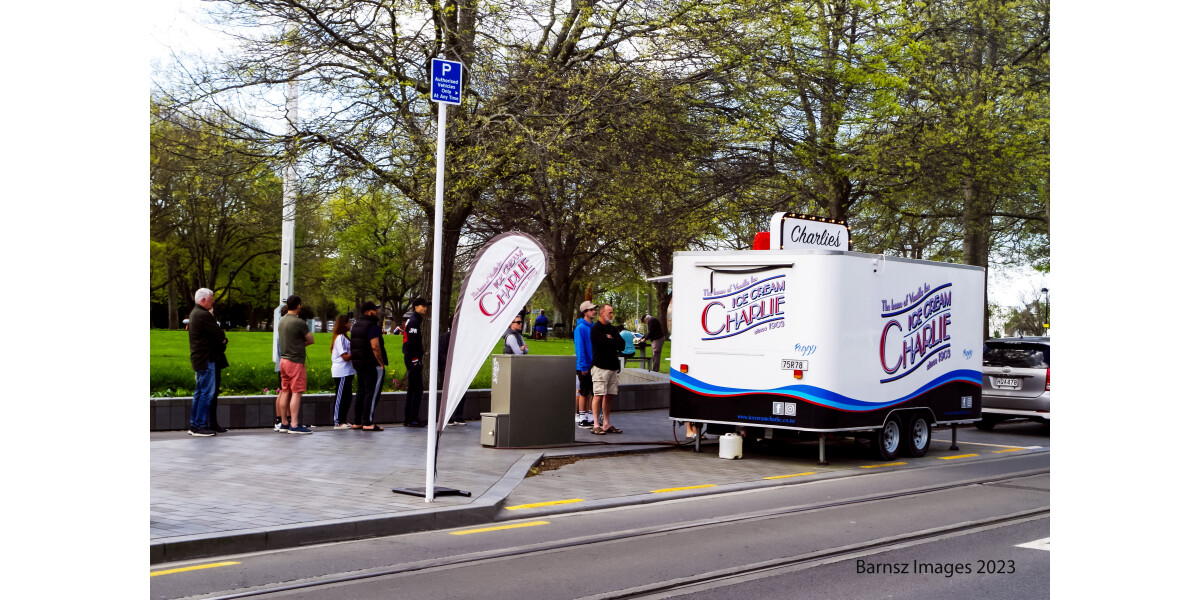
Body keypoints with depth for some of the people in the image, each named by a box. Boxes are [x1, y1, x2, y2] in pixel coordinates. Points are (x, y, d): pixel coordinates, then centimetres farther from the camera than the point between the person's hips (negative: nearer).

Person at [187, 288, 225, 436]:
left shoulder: (195, 313, 17)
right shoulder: (203, 315, -17)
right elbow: (220, 335, -15)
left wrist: (219, 341, 4)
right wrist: (222, 341, 4)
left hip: (199, 358, 11)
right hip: (206, 359, -11)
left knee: (199, 391, 15)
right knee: (207, 392, -8)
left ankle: (193, 425, 19)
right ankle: (200, 426, -6)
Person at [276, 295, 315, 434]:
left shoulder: (281, 321, 11)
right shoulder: (299, 322, -15)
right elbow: (311, 340, -6)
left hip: (283, 359, 9)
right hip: (295, 361, -9)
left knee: (285, 392, 12)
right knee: (296, 393, -8)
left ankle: (284, 423, 17)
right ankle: (294, 425, -12)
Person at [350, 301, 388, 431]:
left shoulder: (357, 324, 15)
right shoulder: (372, 326, -15)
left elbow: (354, 346, 19)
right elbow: (375, 347, -22)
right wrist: (381, 363, -16)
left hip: (358, 363, 10)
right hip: (372, 365, -10)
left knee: (361, 392, 15)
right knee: (372, 393, -5)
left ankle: (357, 422, 19)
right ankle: (367, 423, -6)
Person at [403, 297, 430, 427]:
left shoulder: (412, 320, 19)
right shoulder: (414, 321, -12)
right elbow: (411, 343, -20)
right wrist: (415, 360, -20)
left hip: (410, 359, 11)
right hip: (413, 359, -11)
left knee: (412, 389, 14)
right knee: (418, 389, -9)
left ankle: (408, 419, 18)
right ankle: (413, 419, -8)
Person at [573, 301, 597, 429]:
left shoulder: (593, 327, 11)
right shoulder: (580, 328, -13)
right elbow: (580, 348, -16)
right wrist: (583, 366, -19)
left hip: (593, 365, 7)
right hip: (583, 366, -7)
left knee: (590, 392, 11)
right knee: (583, 393, -1)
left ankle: (590, 418, 17)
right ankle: (582, 419, 5)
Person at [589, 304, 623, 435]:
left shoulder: (613, 329, 19)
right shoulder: (596, 329, -5)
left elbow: (622, 344, 8)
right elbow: (605, 343, -19)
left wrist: (611, 340, -5)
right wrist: (615, 342, -1)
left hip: (613, 366, 7)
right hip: (600, 366, -7)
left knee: (609, 395, 8)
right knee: (599, 395, -9)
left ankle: (607, 424, 13)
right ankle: (596, 425, -7)